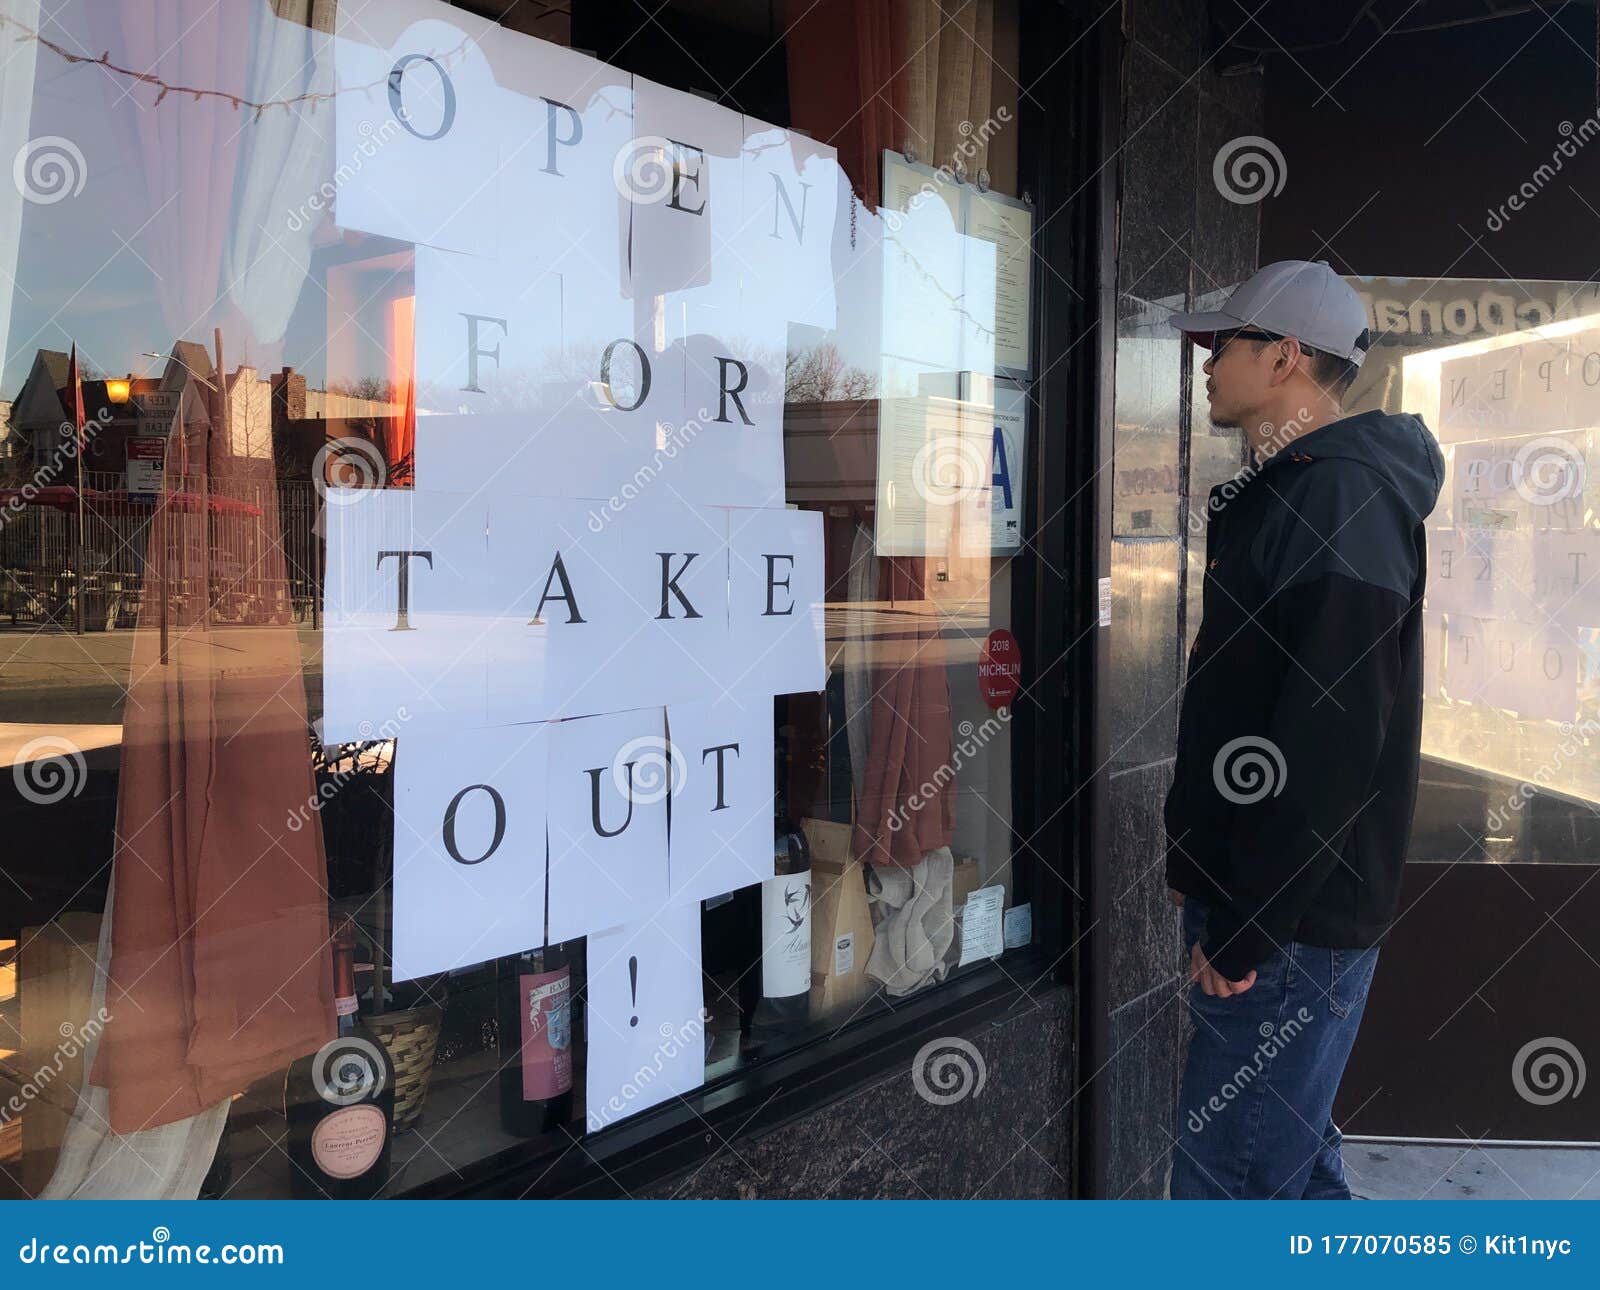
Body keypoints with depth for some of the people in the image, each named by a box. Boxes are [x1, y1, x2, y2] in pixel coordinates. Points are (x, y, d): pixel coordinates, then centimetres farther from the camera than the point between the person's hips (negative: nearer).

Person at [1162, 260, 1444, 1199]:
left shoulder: (1343, 496, -16)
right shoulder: (1284, 491, 17)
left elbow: (1330, 735, -24)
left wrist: (1245, 926, -21)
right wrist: (1206, 872, 19)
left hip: (1292, 916, -10)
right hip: (1251, 896, 10)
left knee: (1227, 1183, -3)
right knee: (1294, 1161, 21)